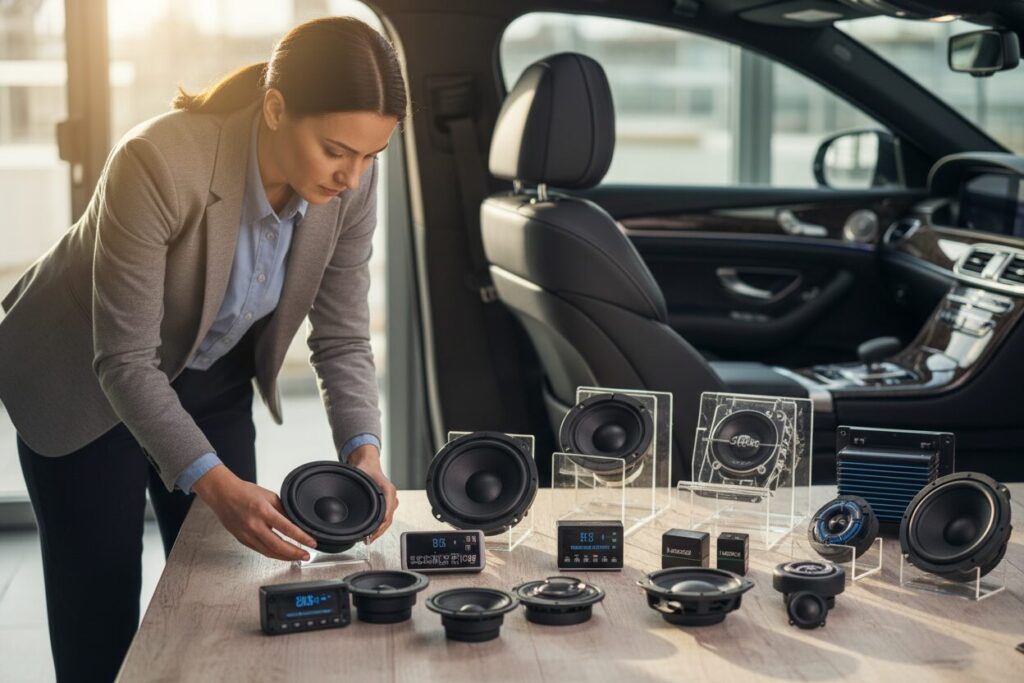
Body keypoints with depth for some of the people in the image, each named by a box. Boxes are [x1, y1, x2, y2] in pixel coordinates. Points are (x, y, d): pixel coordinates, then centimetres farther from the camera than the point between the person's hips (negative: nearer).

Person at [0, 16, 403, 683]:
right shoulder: (158, 164, -36)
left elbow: (342, 336, -11)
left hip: (213, 382, 4)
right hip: (86, 385, -4)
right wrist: (215, 483, -40)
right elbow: (124, 361, -31)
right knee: (100, 616, 2)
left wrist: (363, 451, -26)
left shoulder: (352, 182, -20)